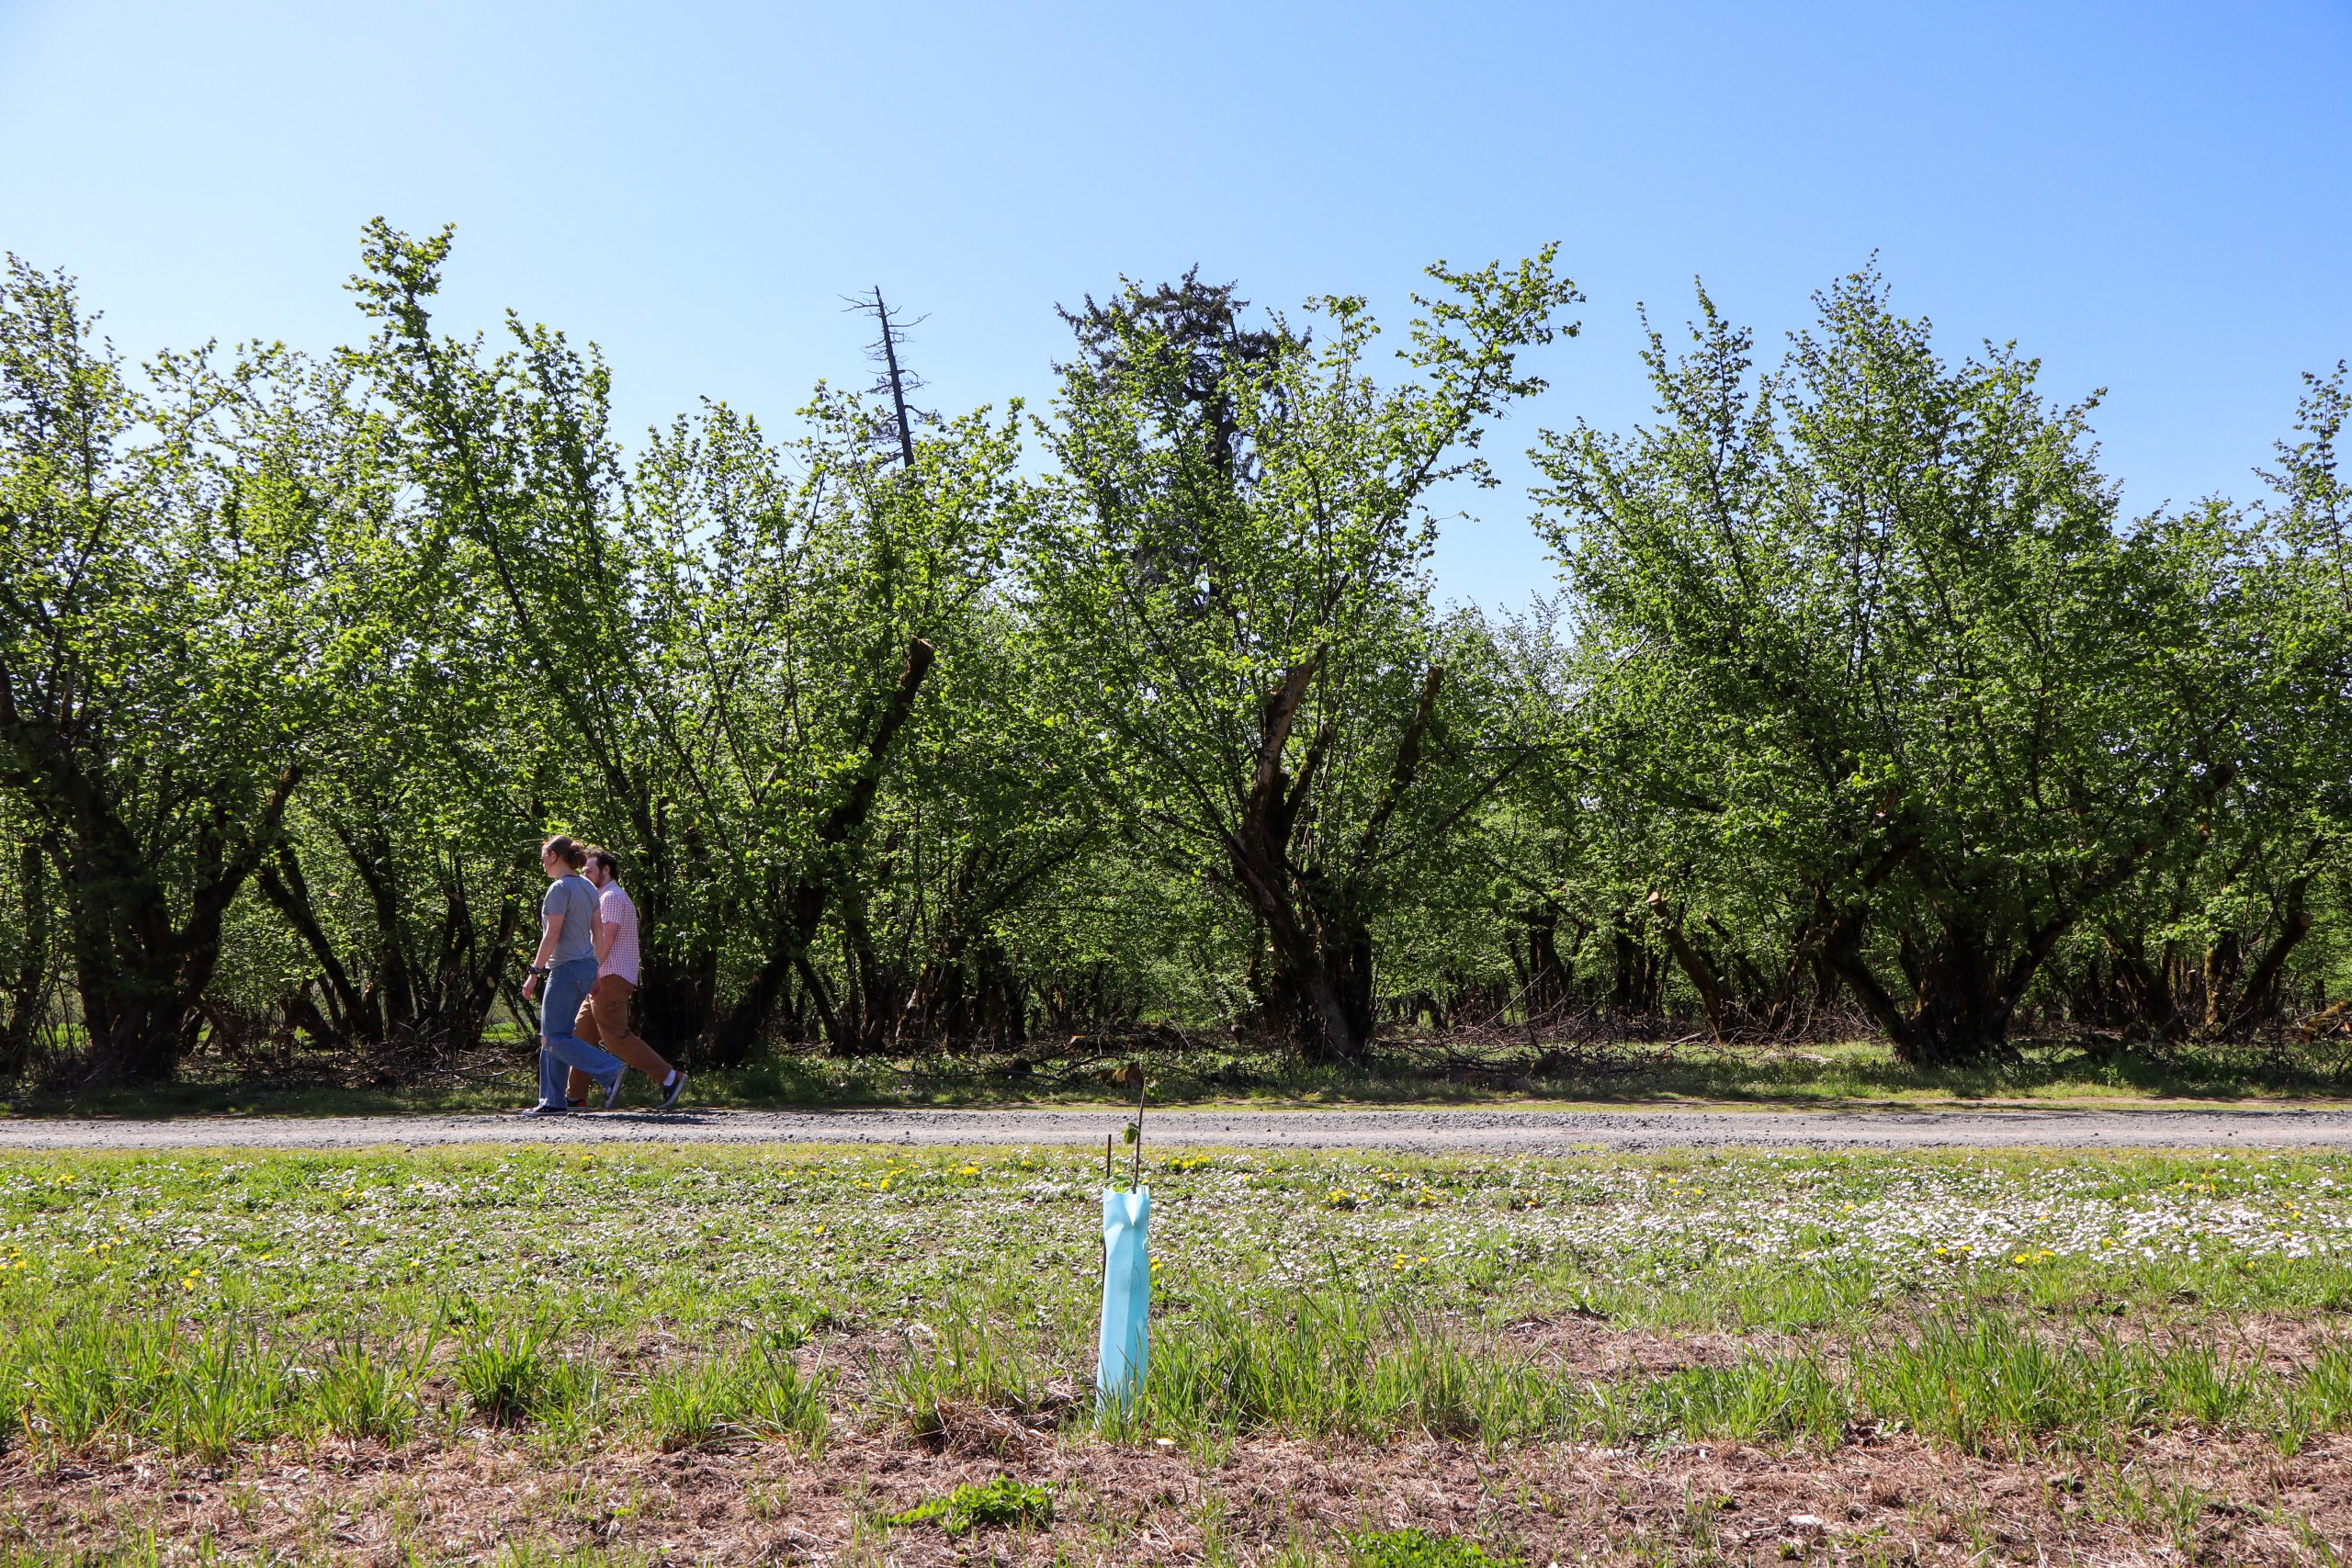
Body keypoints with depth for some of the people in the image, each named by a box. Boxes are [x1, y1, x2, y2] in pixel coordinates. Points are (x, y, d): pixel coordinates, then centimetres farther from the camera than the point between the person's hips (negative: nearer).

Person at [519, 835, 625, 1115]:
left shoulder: (560, 888, -13)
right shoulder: (587, 887, 14)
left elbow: (552, 935, -18)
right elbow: (596, 932, 16)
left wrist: (534, 972, -15)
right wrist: (594, 972, 21)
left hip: (567, 969, -9)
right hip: (586, 966, 9)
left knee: (555, 1037, -6)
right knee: (550, 1035, 12)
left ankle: (610, 1071, -17)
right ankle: (552, 1101, 11)